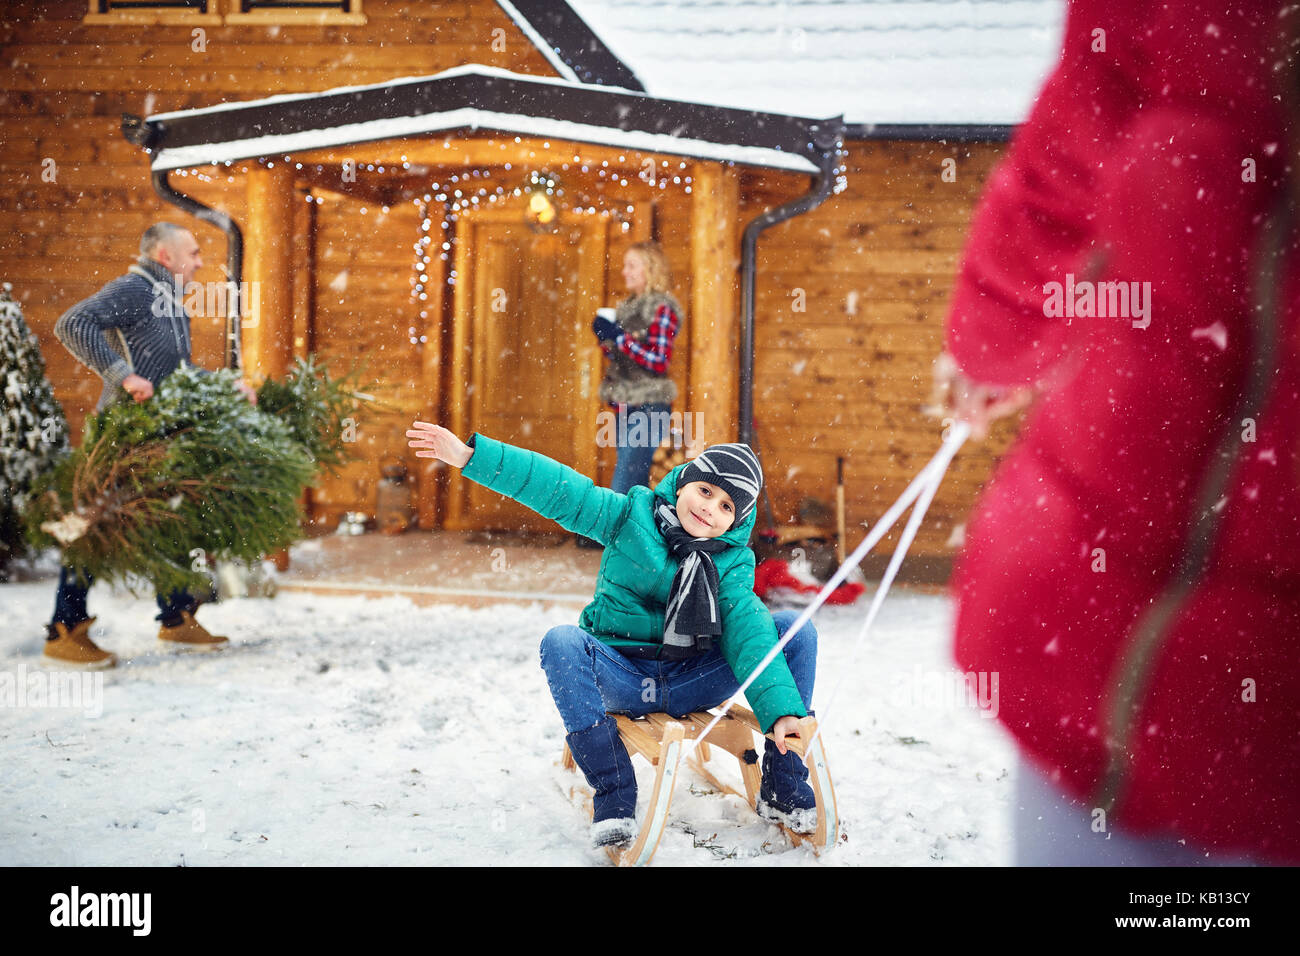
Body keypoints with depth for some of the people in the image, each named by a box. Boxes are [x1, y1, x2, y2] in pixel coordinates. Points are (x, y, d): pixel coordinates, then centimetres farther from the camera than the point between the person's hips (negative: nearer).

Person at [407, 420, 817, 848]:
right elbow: (559, 490, -10)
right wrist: (472, 455, -18)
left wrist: (781, 708, -28)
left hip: (693, 682, 1)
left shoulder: (732, 563, -1)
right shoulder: (634, 514, -3)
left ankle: (783, 789, -7)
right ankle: (614, 797, -29)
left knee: (795, 629, -15)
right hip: (621, 679, -1)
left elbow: (747, 631, -13)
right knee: (562, 643, -32)